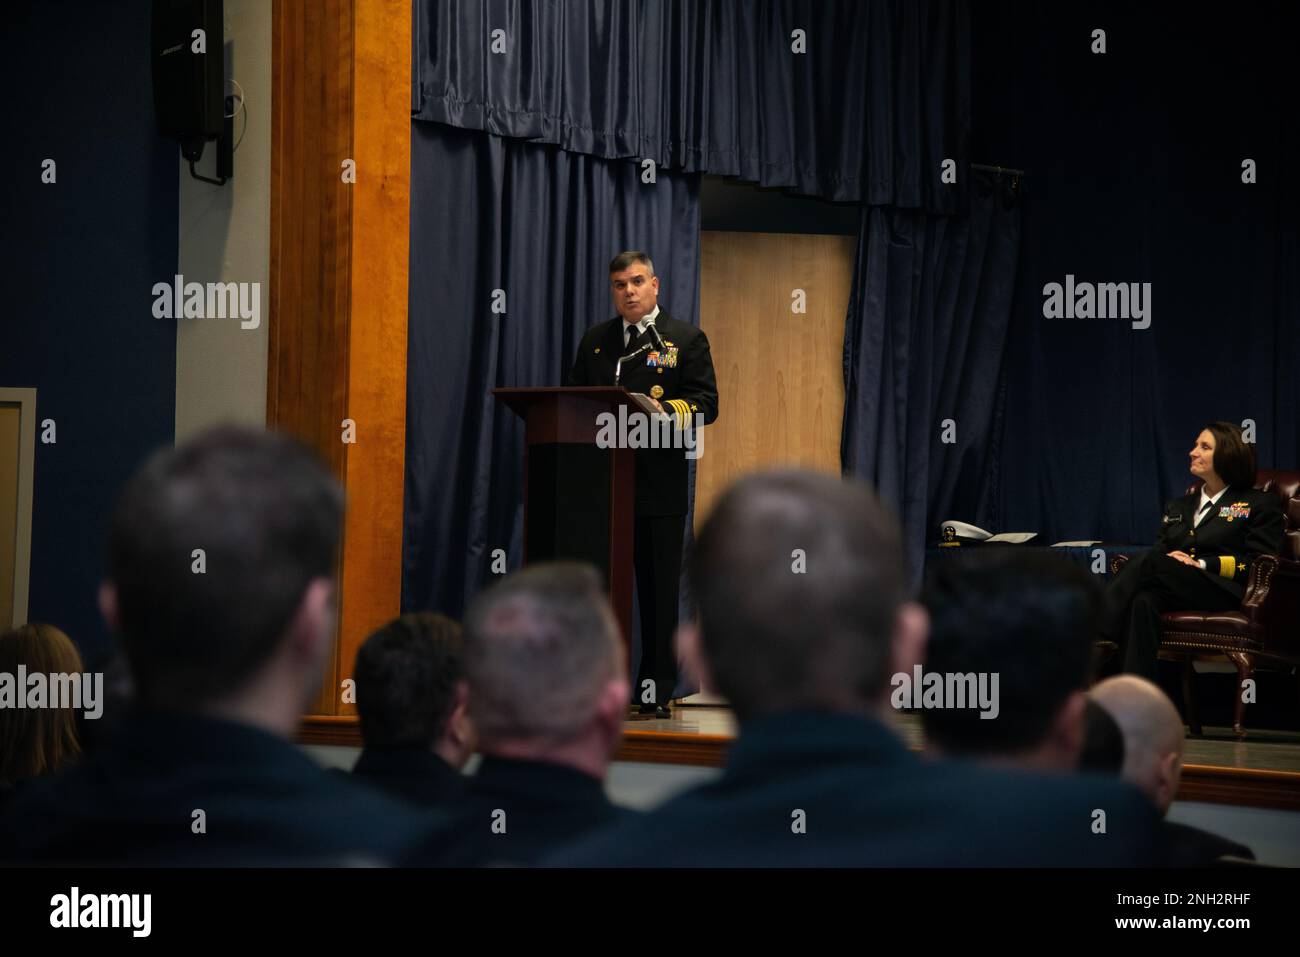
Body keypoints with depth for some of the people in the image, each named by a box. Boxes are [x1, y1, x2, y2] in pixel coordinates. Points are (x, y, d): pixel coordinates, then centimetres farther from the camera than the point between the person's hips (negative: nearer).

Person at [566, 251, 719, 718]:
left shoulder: (686, 340, 4)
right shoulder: (594, 341, 17)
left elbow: (706, 405, -3)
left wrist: (665, 411, -21)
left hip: (658, 487, -3)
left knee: (659, 591, 2)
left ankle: (657, 691, 6)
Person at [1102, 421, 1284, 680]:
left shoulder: (1260, 504, 15)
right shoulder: (1178, 507, 32)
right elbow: (1159, 549, 21)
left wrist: (1201, 564, -9)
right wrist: (1173, 560, -5)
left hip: (1225, 594, -4)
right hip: (1173, 590, 4)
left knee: (1154, 562, -33)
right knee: (1144, 600, -36)